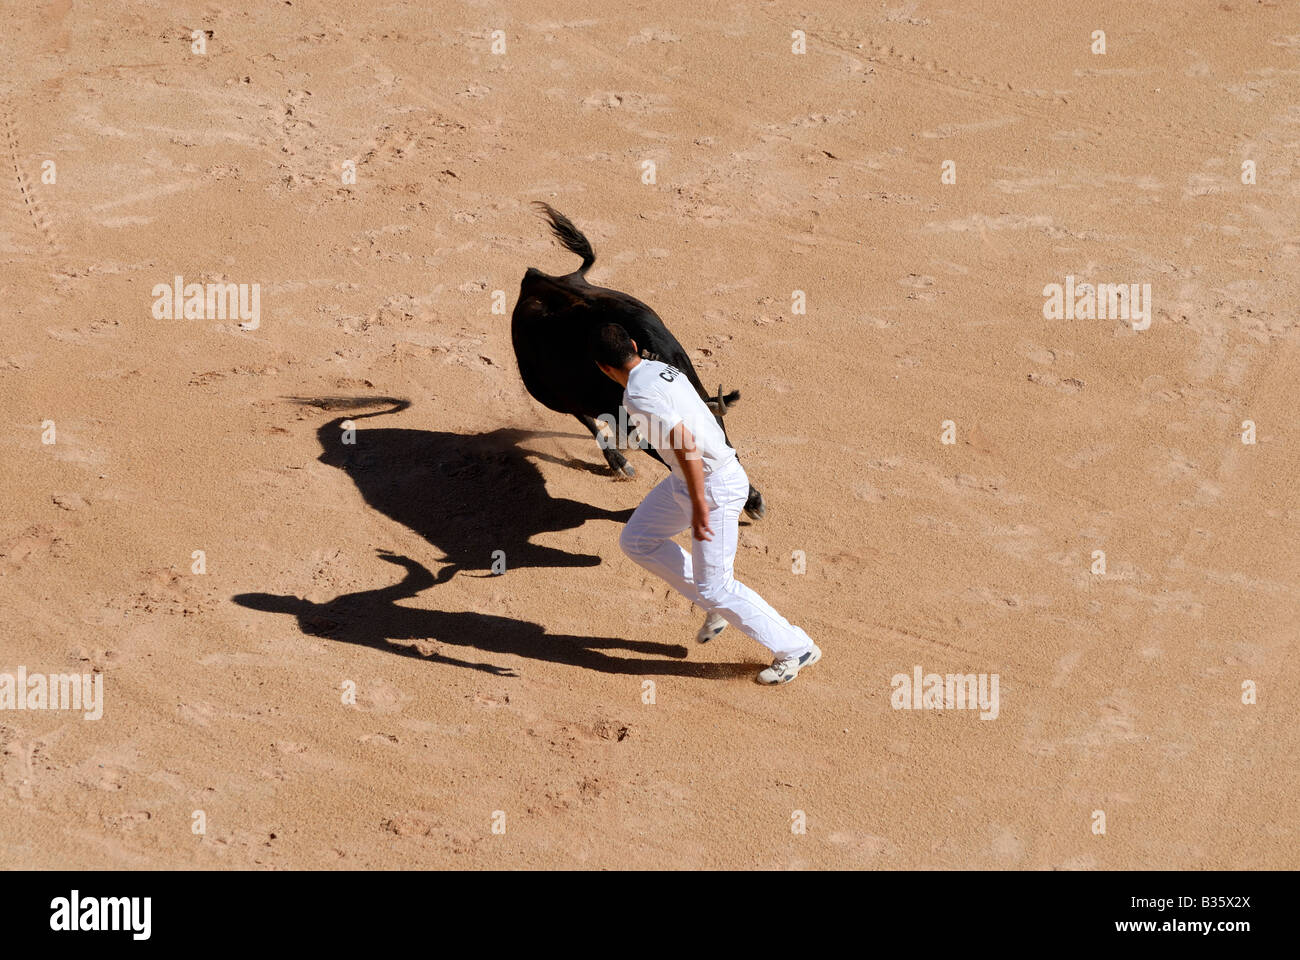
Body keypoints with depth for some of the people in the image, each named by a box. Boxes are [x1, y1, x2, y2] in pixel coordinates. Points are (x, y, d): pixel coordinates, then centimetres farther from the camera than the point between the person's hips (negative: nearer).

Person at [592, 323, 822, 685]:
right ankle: (716, 605, 23)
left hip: (713, 487, -10)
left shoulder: (638, 394, -23)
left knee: (715, 589, -1)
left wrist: (699, 505, -30)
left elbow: (684, 441, -32)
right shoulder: (661, 369, 6)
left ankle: (796, 649, 11)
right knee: (636, 541, 17)